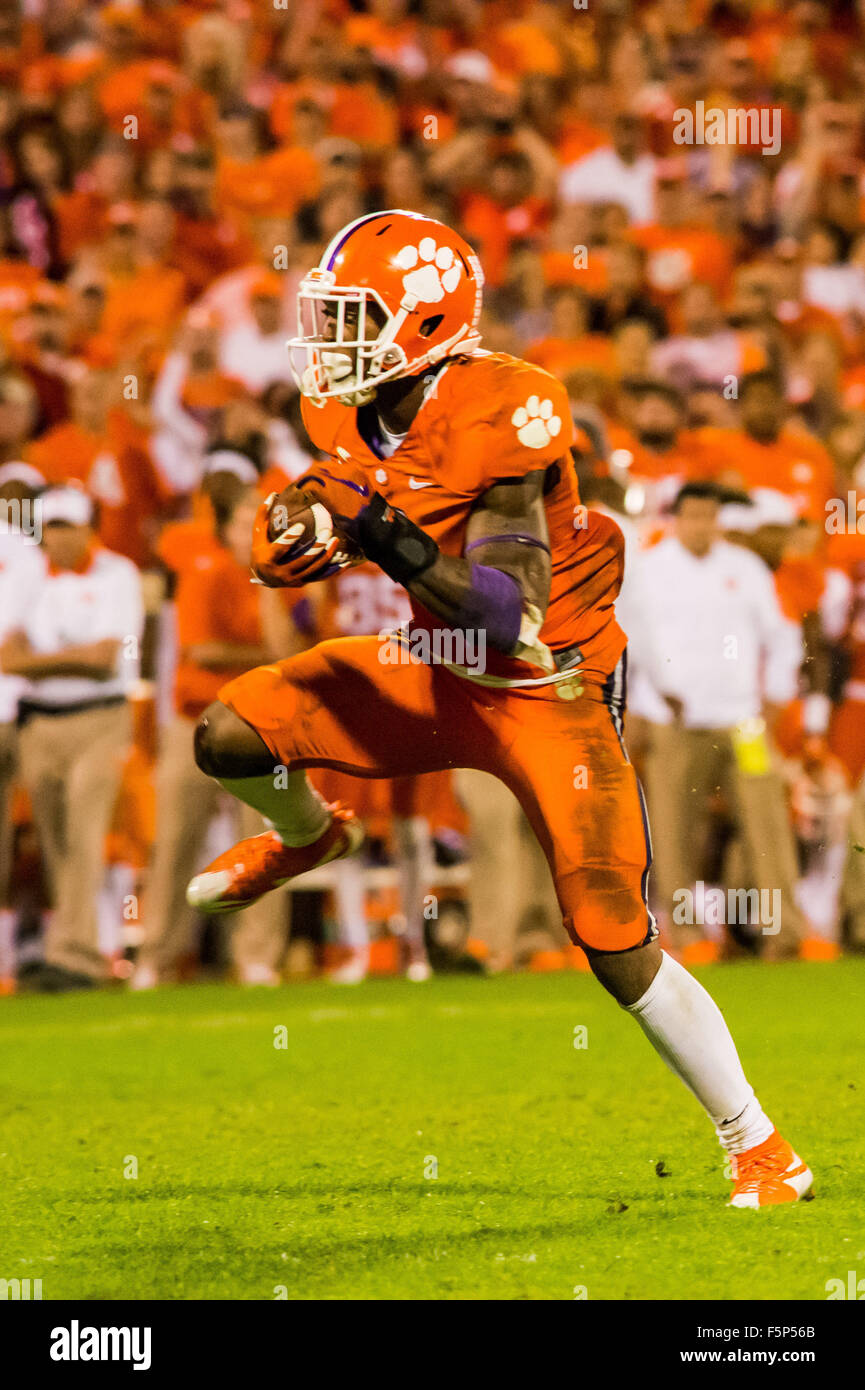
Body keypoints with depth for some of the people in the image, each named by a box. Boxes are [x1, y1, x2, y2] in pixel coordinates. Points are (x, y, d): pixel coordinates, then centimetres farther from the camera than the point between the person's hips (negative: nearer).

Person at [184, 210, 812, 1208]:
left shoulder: (501, 421, -28)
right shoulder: (358, 415, -5)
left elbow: (509, 621, -31)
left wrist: (400, 545, -42)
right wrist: (299, 536, -11)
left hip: (547, 688, -6)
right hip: (437, 673, 6)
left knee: (617, 947, -11)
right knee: (229, 735, -8)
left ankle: (756, 1144, 5)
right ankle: (307, 837, 29)